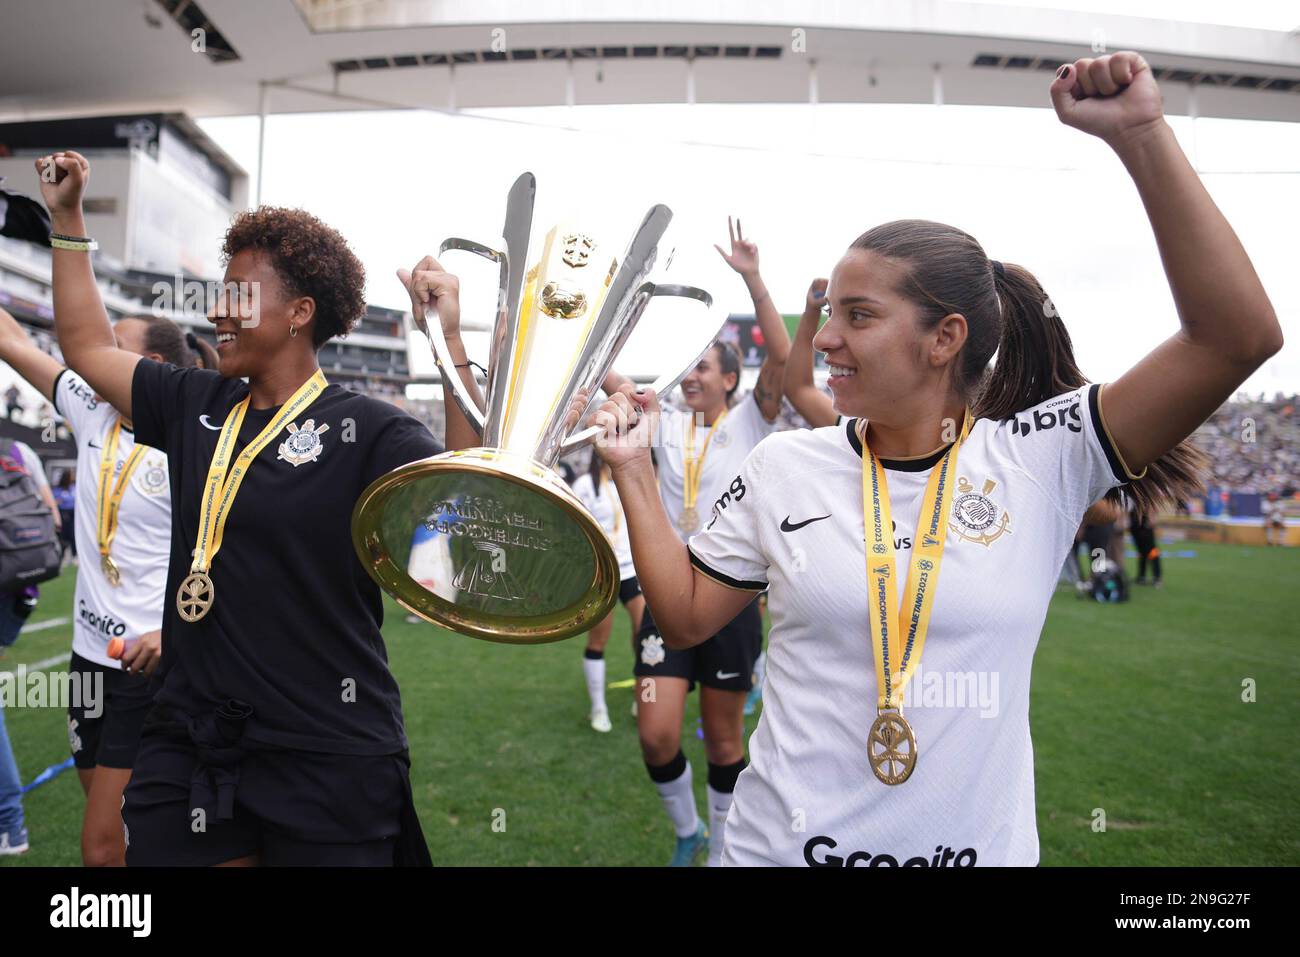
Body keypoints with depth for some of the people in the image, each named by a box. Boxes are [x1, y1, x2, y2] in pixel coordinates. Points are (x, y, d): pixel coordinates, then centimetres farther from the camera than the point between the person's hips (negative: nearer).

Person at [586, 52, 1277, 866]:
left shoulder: (1042, 459, -11)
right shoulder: (783, 465, -6)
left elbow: (1239, 335, -17)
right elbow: (686, 616, 1)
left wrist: (1141, 134, -21)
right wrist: (633, 470, -6)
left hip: (981, 846, 0)